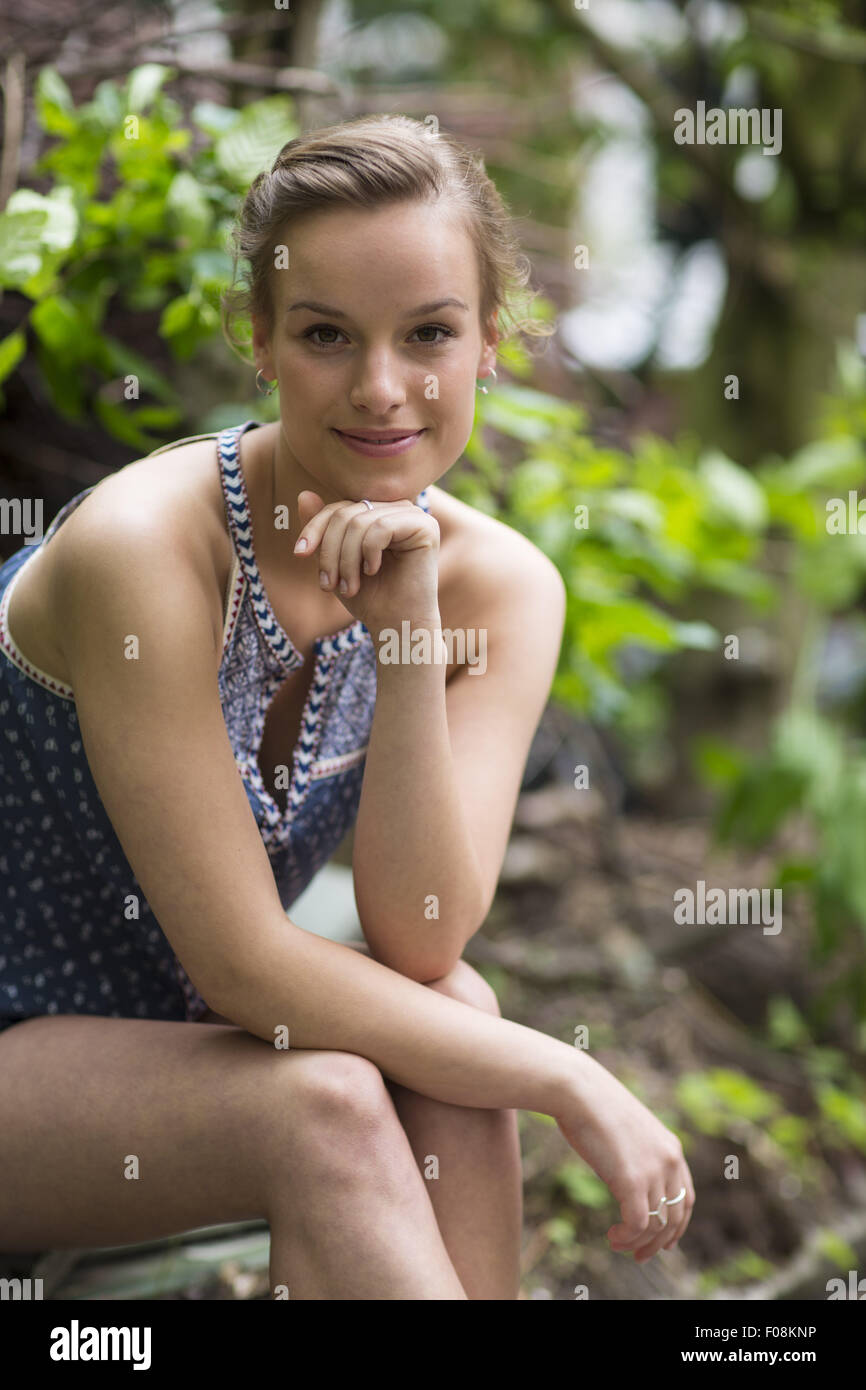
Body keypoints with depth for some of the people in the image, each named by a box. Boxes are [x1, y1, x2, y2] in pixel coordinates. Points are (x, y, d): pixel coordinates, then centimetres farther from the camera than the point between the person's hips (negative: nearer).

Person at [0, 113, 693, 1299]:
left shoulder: (504, 586, -8)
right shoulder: (142, 546, -26)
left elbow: (419, 951, -17)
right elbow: (244, 965, -25)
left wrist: (412, 628, -26)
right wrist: (571, 1084, -23)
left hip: (183, 1043, 5)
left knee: (450, 1027, -24)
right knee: (327, 1108, -30)